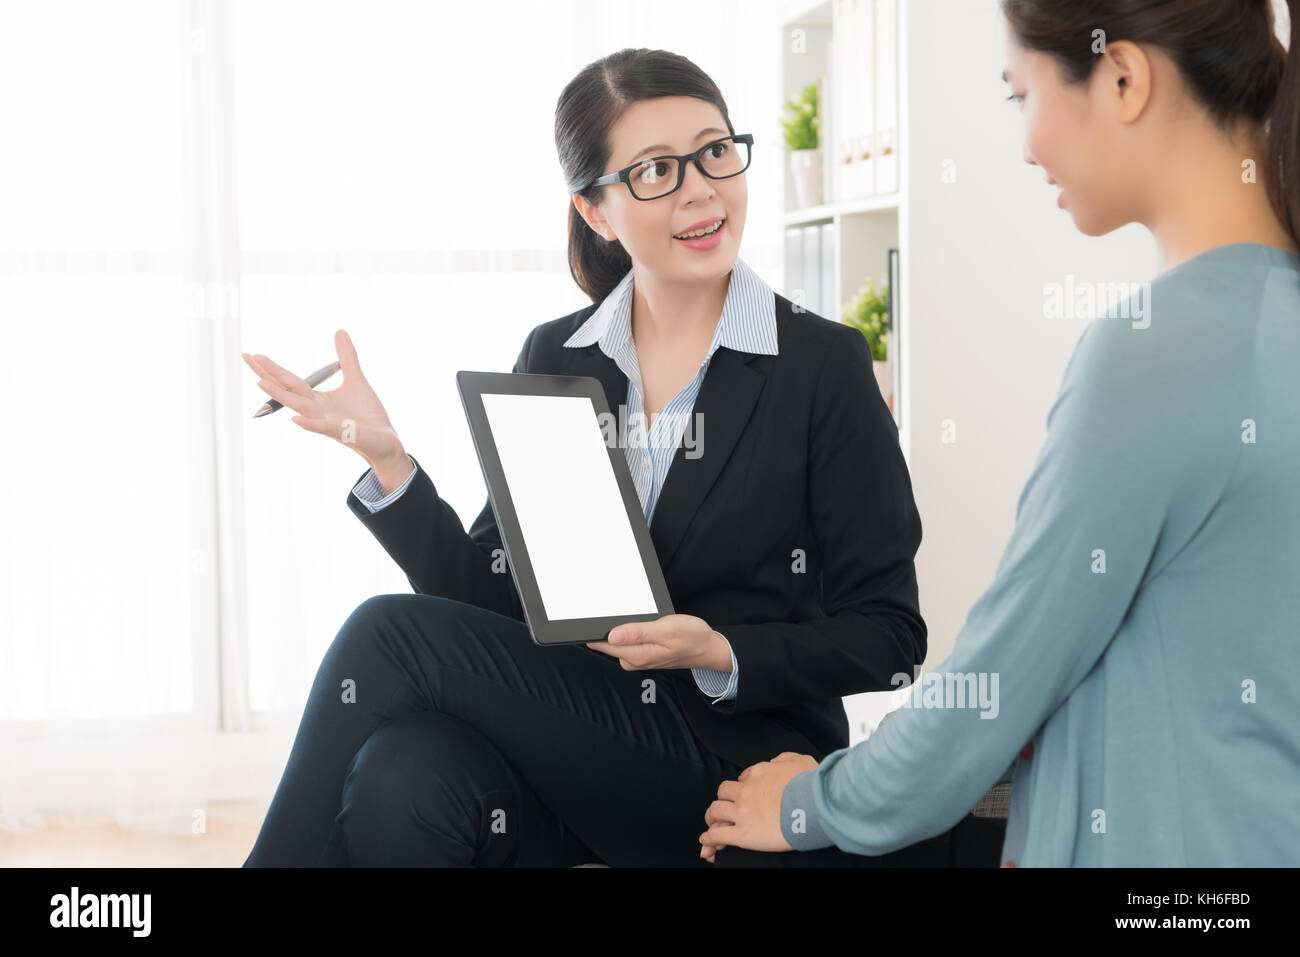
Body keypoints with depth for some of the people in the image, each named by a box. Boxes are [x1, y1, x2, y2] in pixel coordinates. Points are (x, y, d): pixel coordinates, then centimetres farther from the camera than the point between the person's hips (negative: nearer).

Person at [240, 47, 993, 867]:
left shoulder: (824, 363, -4)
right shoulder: (553, 358, 9)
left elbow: (888, 635, -3)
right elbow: (495, 599, 6)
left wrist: (721, 656, -18)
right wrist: (388, 462, -7)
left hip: (732, 766, -3)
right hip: (562, 744, 4)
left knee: (388, 636, -20)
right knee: (401, 777, -32)